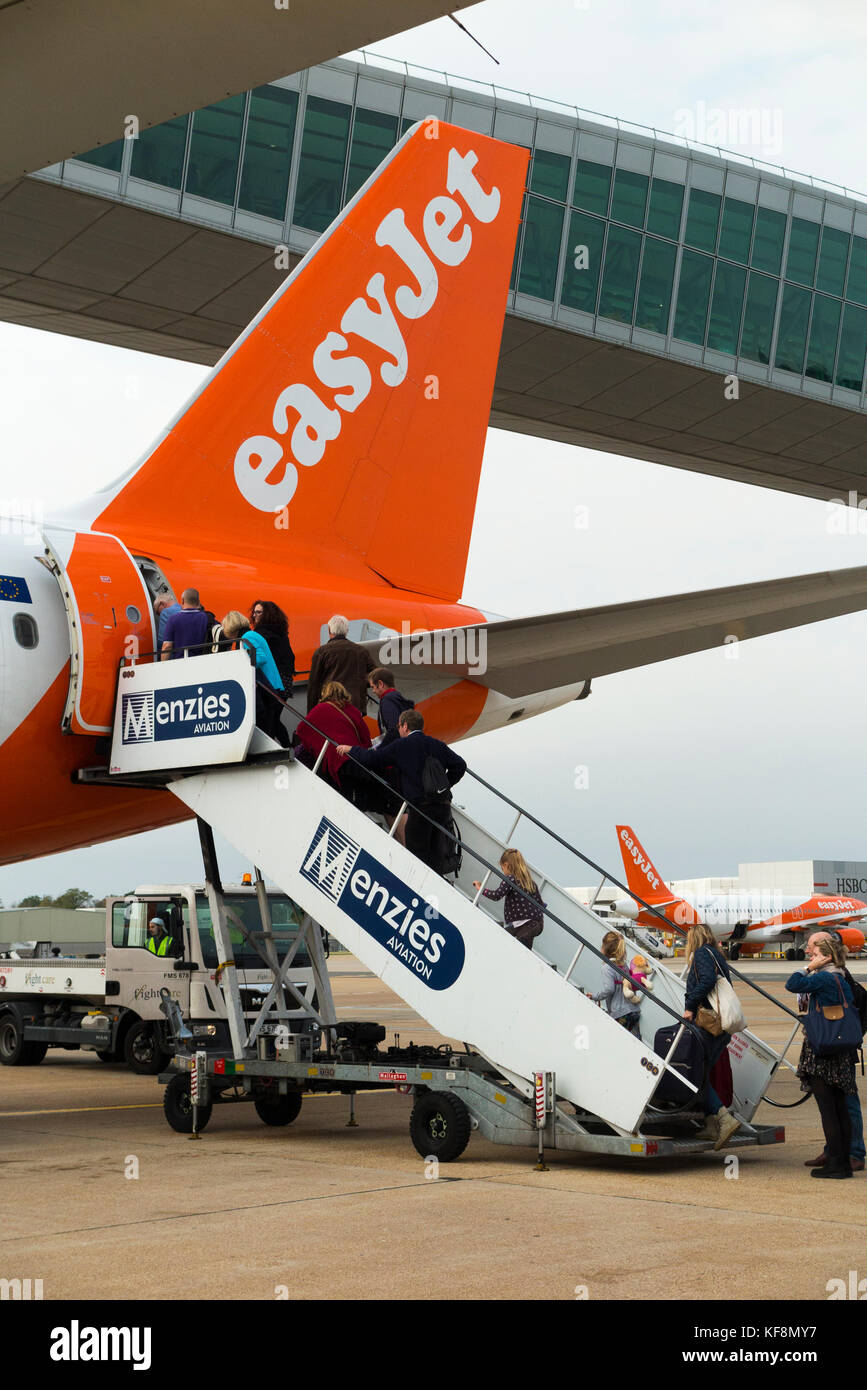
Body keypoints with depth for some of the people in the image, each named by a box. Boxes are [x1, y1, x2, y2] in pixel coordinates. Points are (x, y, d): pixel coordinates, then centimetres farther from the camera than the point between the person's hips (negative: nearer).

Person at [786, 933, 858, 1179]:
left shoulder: (824, 978, -13)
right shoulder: (842, 981, 14)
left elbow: (792, 985, -17)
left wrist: (810, 968, -5)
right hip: (841, 1053, 9)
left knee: (827, 1107, -6)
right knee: (839, 1107, 10)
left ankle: (835, 1163, -6)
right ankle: (844, 1161, 13)